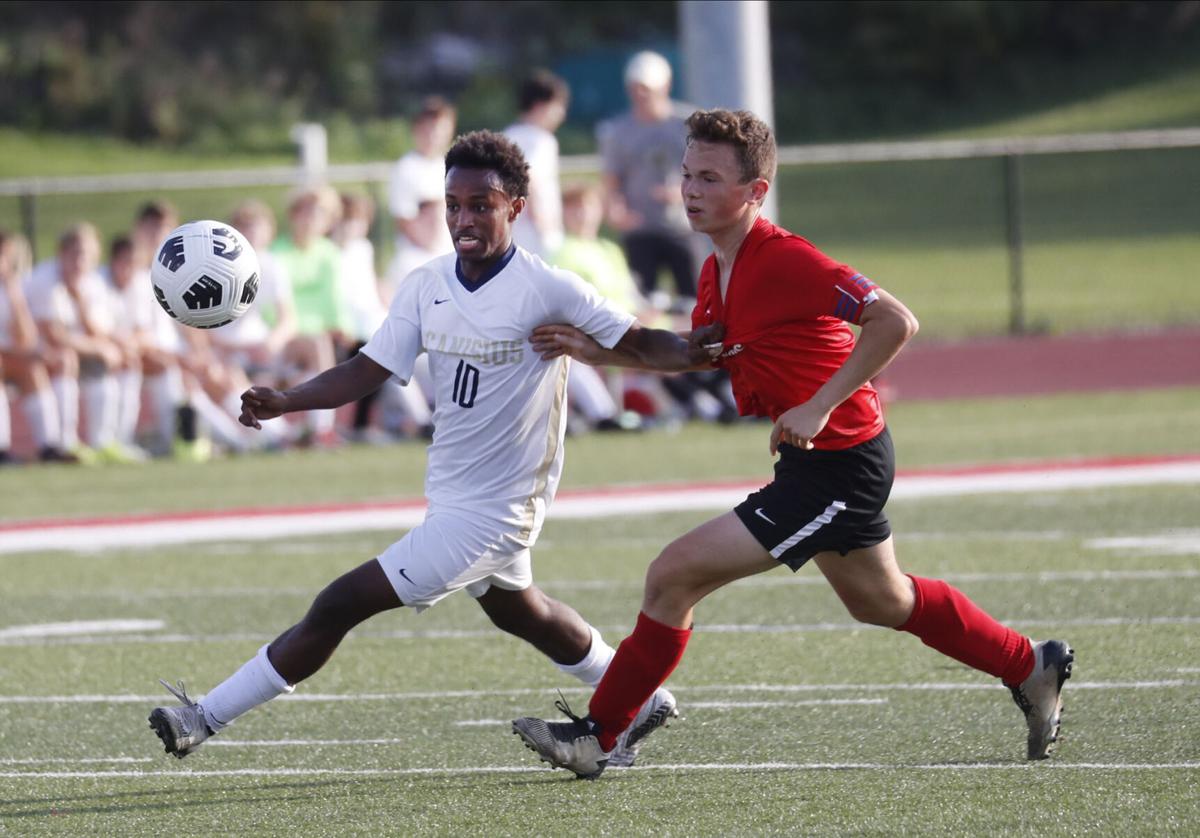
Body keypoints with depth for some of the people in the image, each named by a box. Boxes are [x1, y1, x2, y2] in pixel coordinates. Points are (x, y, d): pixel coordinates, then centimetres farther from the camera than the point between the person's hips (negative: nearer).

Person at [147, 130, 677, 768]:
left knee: (339, 605, -11)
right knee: (519, 611, 32)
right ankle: (642, 702, 51)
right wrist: (285, 401, -18)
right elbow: (367, 371, -4)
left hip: (490, 513, -8)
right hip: (449, 496, 8)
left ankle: (205, 719, -3)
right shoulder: (426, 287, -1)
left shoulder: (547, 291, -19)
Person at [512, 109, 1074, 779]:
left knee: (674, 576, -13)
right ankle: (1032, 668, 44)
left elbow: (894, 322, -28)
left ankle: (596, 736, -3)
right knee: (883, 602, 28)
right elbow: (695, 351, 20)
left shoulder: (785, 260, -23)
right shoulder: (719, 271, 5)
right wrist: (601, 349, 4)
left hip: (838, 465, -10)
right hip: (820, 458, 10)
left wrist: (818, 407, -29)